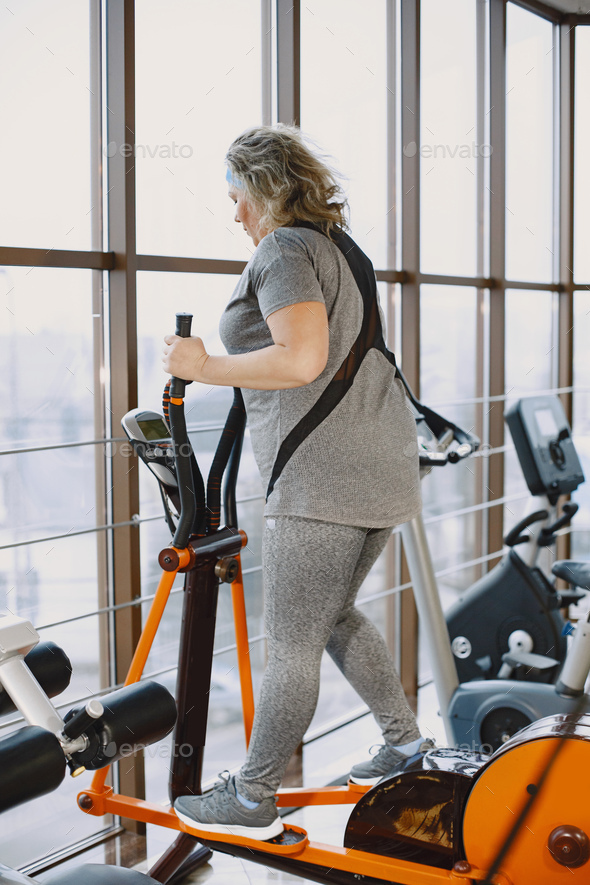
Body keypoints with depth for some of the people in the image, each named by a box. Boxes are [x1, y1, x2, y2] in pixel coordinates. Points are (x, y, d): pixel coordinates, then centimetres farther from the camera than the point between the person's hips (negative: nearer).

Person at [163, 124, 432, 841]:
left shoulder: (284, 249, -9)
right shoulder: (342, 246, 20)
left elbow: (302, 358, -23)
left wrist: (207, 367, -13)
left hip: (324, 473, -10)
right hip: (382, 465, 10)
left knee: (292, 644, -2)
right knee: (332, 615, 23)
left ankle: (252, 799, 9)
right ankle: (403, 736, 30)